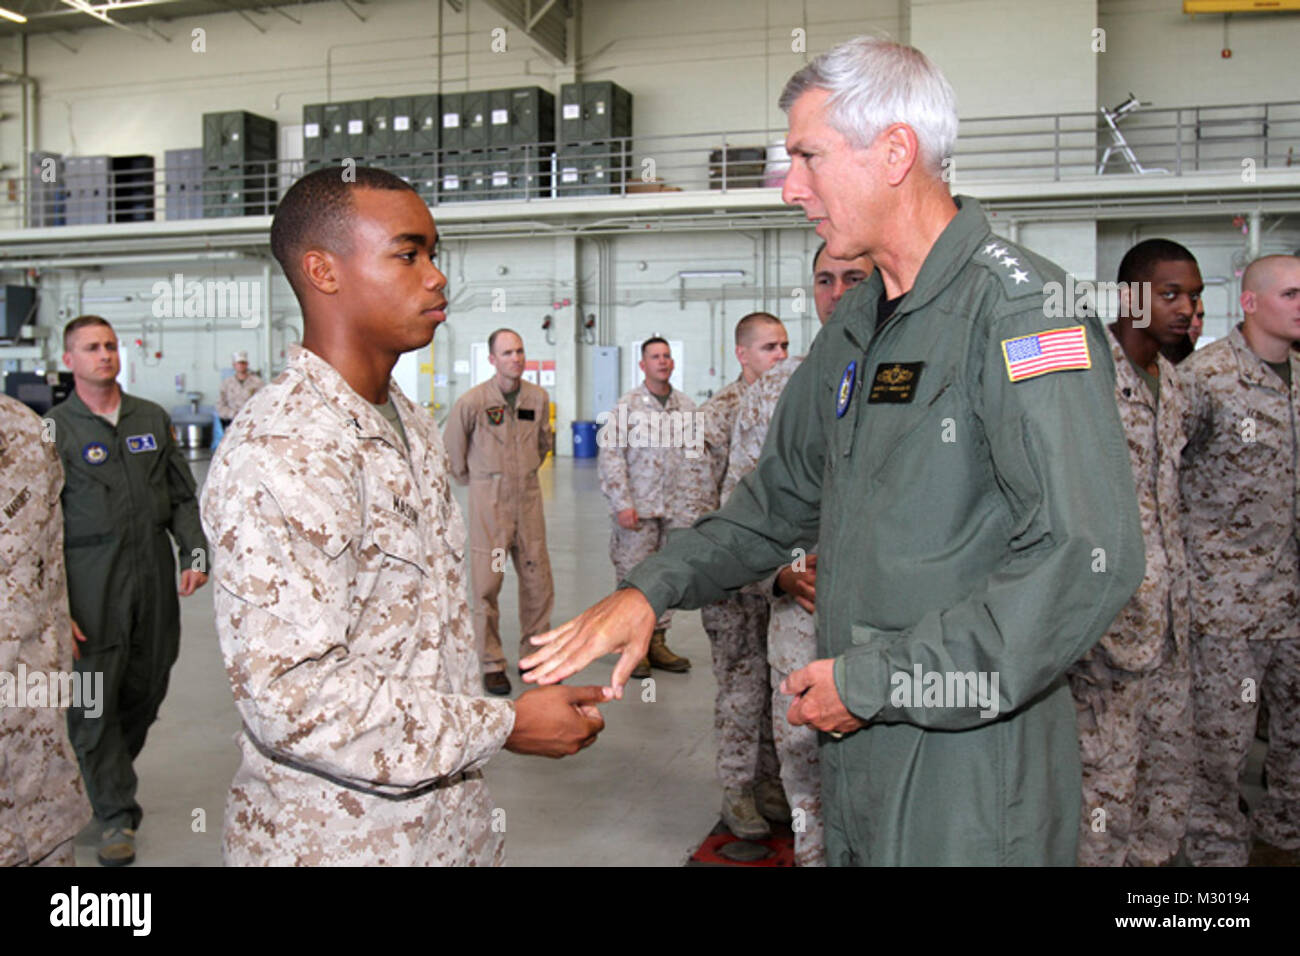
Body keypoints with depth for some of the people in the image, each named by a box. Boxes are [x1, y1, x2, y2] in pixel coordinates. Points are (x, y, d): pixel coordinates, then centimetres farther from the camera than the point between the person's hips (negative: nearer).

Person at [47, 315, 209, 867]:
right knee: (94, 701, -2)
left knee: (146, 691, 11)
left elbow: (182, 495, 15)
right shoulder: (53, 429, 0)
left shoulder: (153, 419, 12)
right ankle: (115, 814, 11)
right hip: (91, 587, -4)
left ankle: (109, 775, 35)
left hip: (154, 576, 4)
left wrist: (194, 553, 1)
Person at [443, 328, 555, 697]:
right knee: (487, 584, -3)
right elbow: (450, 447, 4)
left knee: (538, 581, 7)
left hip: (528, 497, 4)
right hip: (489, 500, -4)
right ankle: (492, 664, 9)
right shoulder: (472, 401, -10)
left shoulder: (538, 398, 3)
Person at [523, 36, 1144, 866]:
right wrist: (650, 591, 3)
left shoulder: (1019, 308, -17)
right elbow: (785, 497, 17)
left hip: (973, 774, -7)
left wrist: (875, 681, -20)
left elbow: (1086, 561, -26)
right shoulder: (858, 325, 11)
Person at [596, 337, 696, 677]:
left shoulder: (686, 406, 11)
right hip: (638, 507, -4)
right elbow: (609, 455, -7)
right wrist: (622, 504, -13)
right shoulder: (627, 406, -3)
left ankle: (657, 642, 20)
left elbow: (695, 453, 16)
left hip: (676, 508, 5)